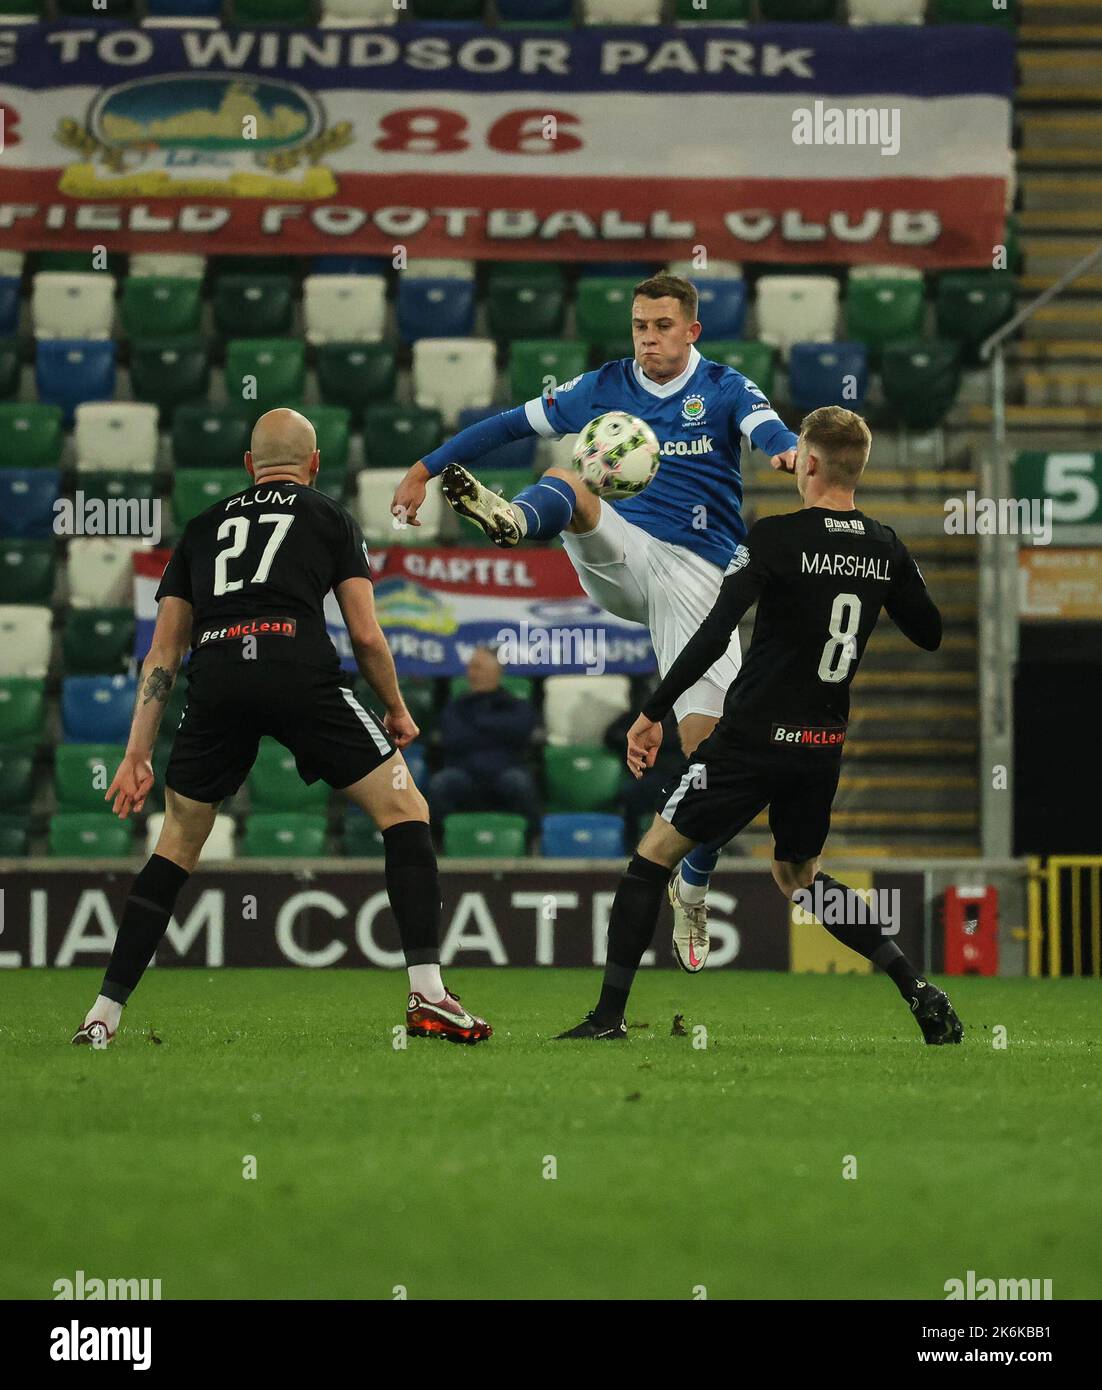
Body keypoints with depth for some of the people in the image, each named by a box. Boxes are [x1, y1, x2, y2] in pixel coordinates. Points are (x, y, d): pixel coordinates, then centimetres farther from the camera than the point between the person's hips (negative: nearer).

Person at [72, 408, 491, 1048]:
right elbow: (366, 634, 11)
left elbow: (164, 650, 23)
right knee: (405, 810, 9)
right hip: (298, 668, -3)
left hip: (216, 679, 3)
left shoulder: (204, 527, 28)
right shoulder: (329, 517, 20)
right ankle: (427, 994, -4)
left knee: (177, 845, 18)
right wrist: (398, 712, 27)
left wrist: (137, 756, 22)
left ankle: (104, 1013, 13)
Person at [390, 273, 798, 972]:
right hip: (617, 555, 2)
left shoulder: (724, 389, 3)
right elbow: (512, 423, 14)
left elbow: (767, 428, -18)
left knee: (708, 741, -10)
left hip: (695, 569, -2)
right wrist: (427, 468, 10)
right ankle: (510, 519, -63)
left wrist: (789, 450, -43)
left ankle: (693, 890, 9)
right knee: (566, 480, -27)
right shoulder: (605, 387, 11)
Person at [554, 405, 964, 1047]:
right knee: (801, 876, 24)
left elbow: (714, 634, -20)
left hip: (756, 735, -6)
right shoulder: (887, 548, 2)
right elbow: (932, 634, 15)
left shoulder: (775, 537, -14)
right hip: (826, 741, 6)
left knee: (655, 855, 6)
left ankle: (610, 1014, 1)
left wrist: (654, 714, -15)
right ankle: (919, 989, 9)